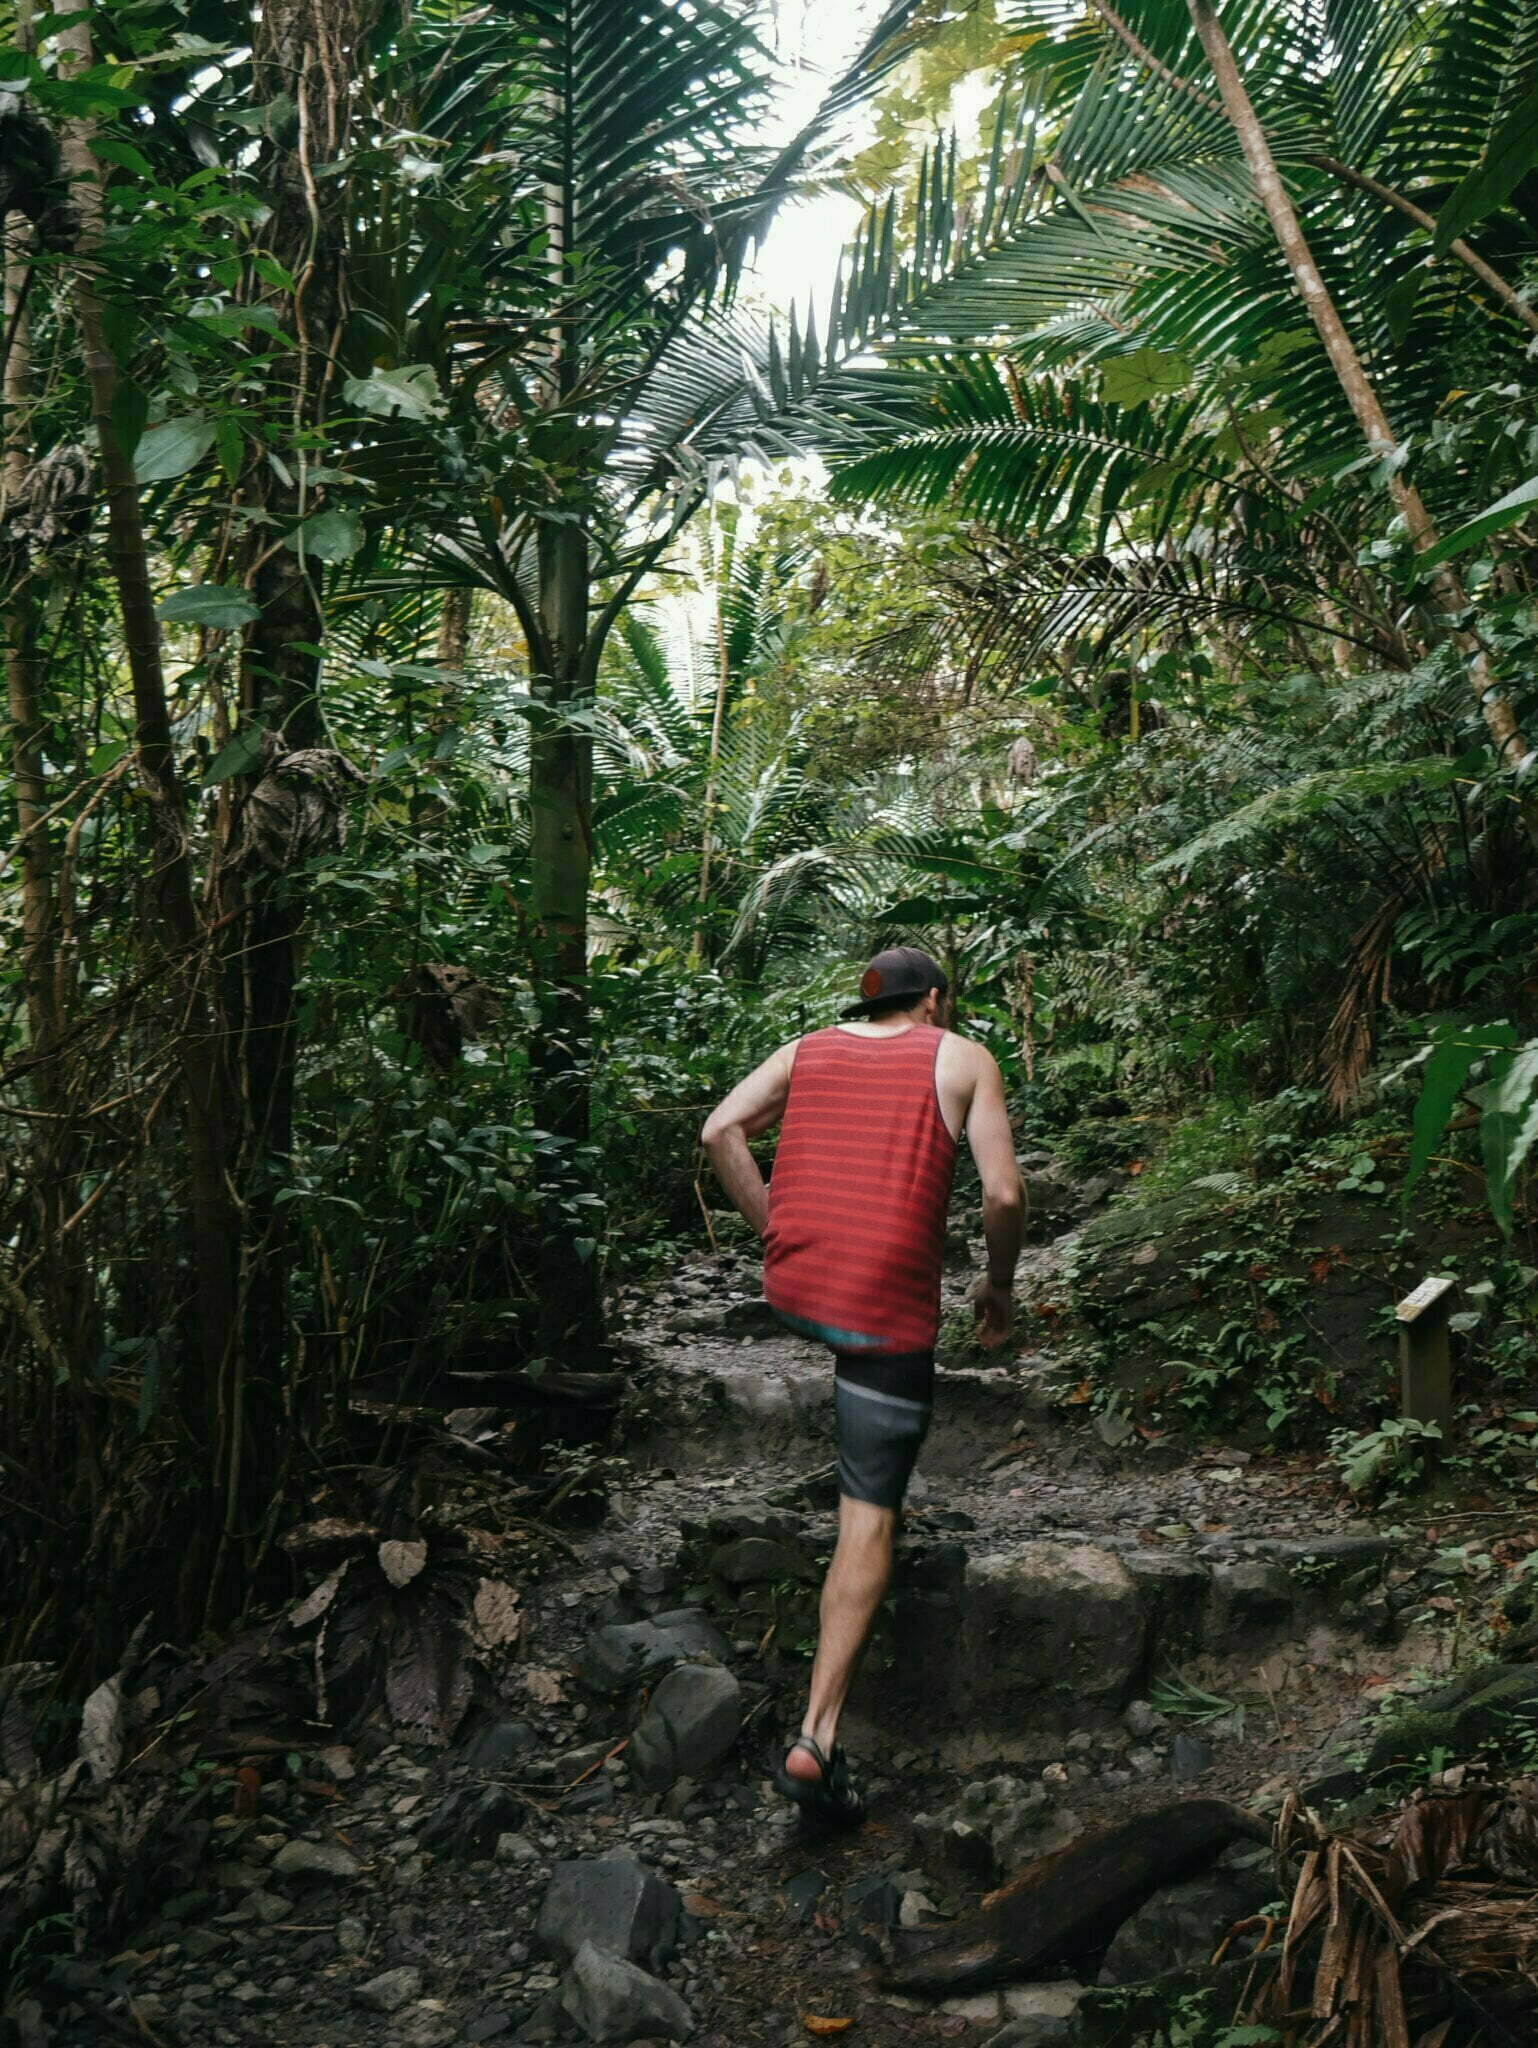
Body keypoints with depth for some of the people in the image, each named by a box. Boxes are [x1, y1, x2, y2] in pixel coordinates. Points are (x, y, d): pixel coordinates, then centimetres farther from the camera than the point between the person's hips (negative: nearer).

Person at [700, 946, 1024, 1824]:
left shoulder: (808, 1051, 14)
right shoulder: (966, 1060, 5)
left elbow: (721, 1131, 1)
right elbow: (1004, 1193, -4)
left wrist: (775, 1234, 8)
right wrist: (1000, 1286, 12)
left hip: (792, 1287, 5)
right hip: (889, 1309, -4)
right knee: (869, 1522, 3)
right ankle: (818, 1738, 0)